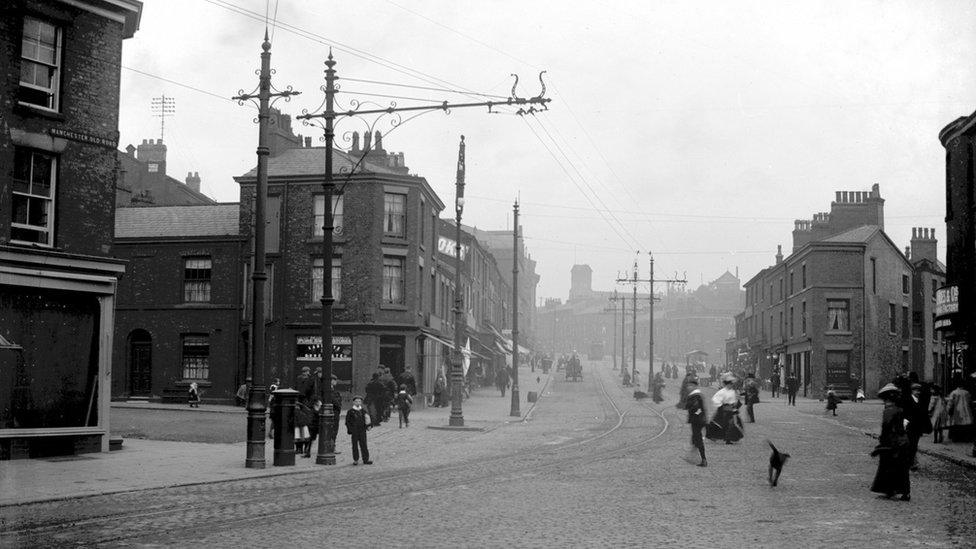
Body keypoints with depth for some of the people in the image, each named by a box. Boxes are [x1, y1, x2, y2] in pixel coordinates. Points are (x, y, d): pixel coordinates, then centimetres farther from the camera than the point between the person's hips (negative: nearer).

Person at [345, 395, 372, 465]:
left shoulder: (363, 411, 8)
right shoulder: (350, 411, -1)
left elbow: (367, 419, 18)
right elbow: (347, 422, -1)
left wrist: (369, 426, -1)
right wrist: (349, 432, -7)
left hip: (362, 431, 2)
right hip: (354, 432, -2)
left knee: (363, 445, 3)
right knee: (355, 446, 3)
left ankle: (365, 459, 7)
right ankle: (355, 460, 12)